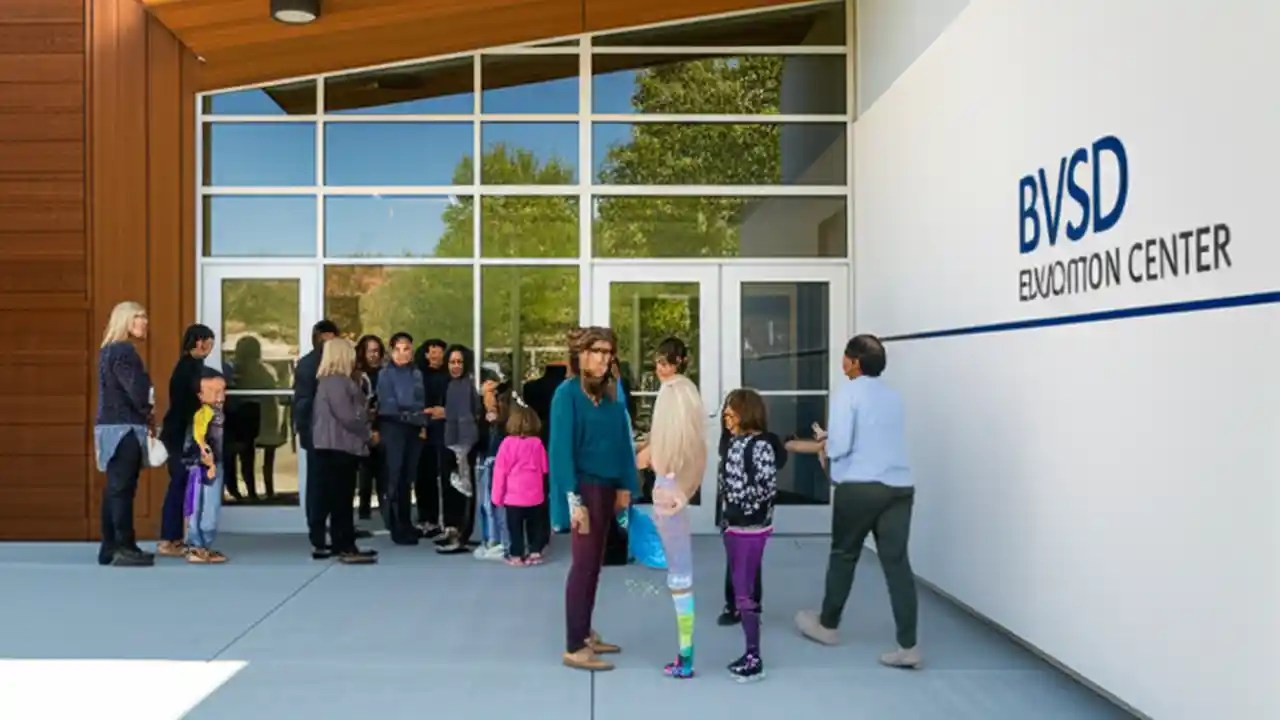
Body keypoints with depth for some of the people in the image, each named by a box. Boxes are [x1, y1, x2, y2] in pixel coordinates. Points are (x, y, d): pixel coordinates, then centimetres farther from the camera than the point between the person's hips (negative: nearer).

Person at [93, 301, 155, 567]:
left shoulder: (109, 350, 18)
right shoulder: (123, 351, -13)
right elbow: (138, 392, -19)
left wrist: (144, 415, 9)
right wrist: (147, 414, -1)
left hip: (113, 426, 10)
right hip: (124, 428, -10)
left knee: (114, 488, 11)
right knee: (122, 488, -8)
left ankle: (110, 548, 15)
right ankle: (125, 548, -5)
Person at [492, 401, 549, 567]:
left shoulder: (508, 443, -11)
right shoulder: (537, 443, -3)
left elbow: (500, 471, -7)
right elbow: (544, 468, 7)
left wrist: (497, 496, 1)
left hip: (513, 496, -2)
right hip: (535, 495, 3)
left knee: (515, 527, 8)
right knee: (535, 525, 15)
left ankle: (516, 556, 12)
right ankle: (535, 553, 19)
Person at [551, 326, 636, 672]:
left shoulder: (611, 392, 9)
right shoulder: (567, 393, -10)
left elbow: (622, 440, 10)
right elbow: (562, 446, -14)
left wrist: (625, 486, 3)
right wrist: (574, 499, -18)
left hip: (608, 486, 6)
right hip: (584, 487, -6)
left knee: (594, 563, 12)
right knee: (584, 564, -4)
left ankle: (586, 634, 23)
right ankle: (574, 648, 2)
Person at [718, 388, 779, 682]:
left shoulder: (760, 445, -13)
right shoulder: (734, 443, 11)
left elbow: (768, 488, -17)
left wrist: (742, 508, -14)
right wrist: (726, 517, 9)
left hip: (751, 529, -8)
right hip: (732, 527, 8)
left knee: (745, 592, -7)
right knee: (740, 590, 11)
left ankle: (754, 659, 0)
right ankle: (750, 653, 20)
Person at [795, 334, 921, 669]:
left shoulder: (848, 393, -5)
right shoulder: (893, 396, 15)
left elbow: (839, 445, -12)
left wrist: (826, 448, 11)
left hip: (859, 488, -5)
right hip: (900, 487, 5)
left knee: (843, 556, 12)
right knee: (897, 561, 2)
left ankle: (827, 625, 29)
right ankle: (908, 646, -1)